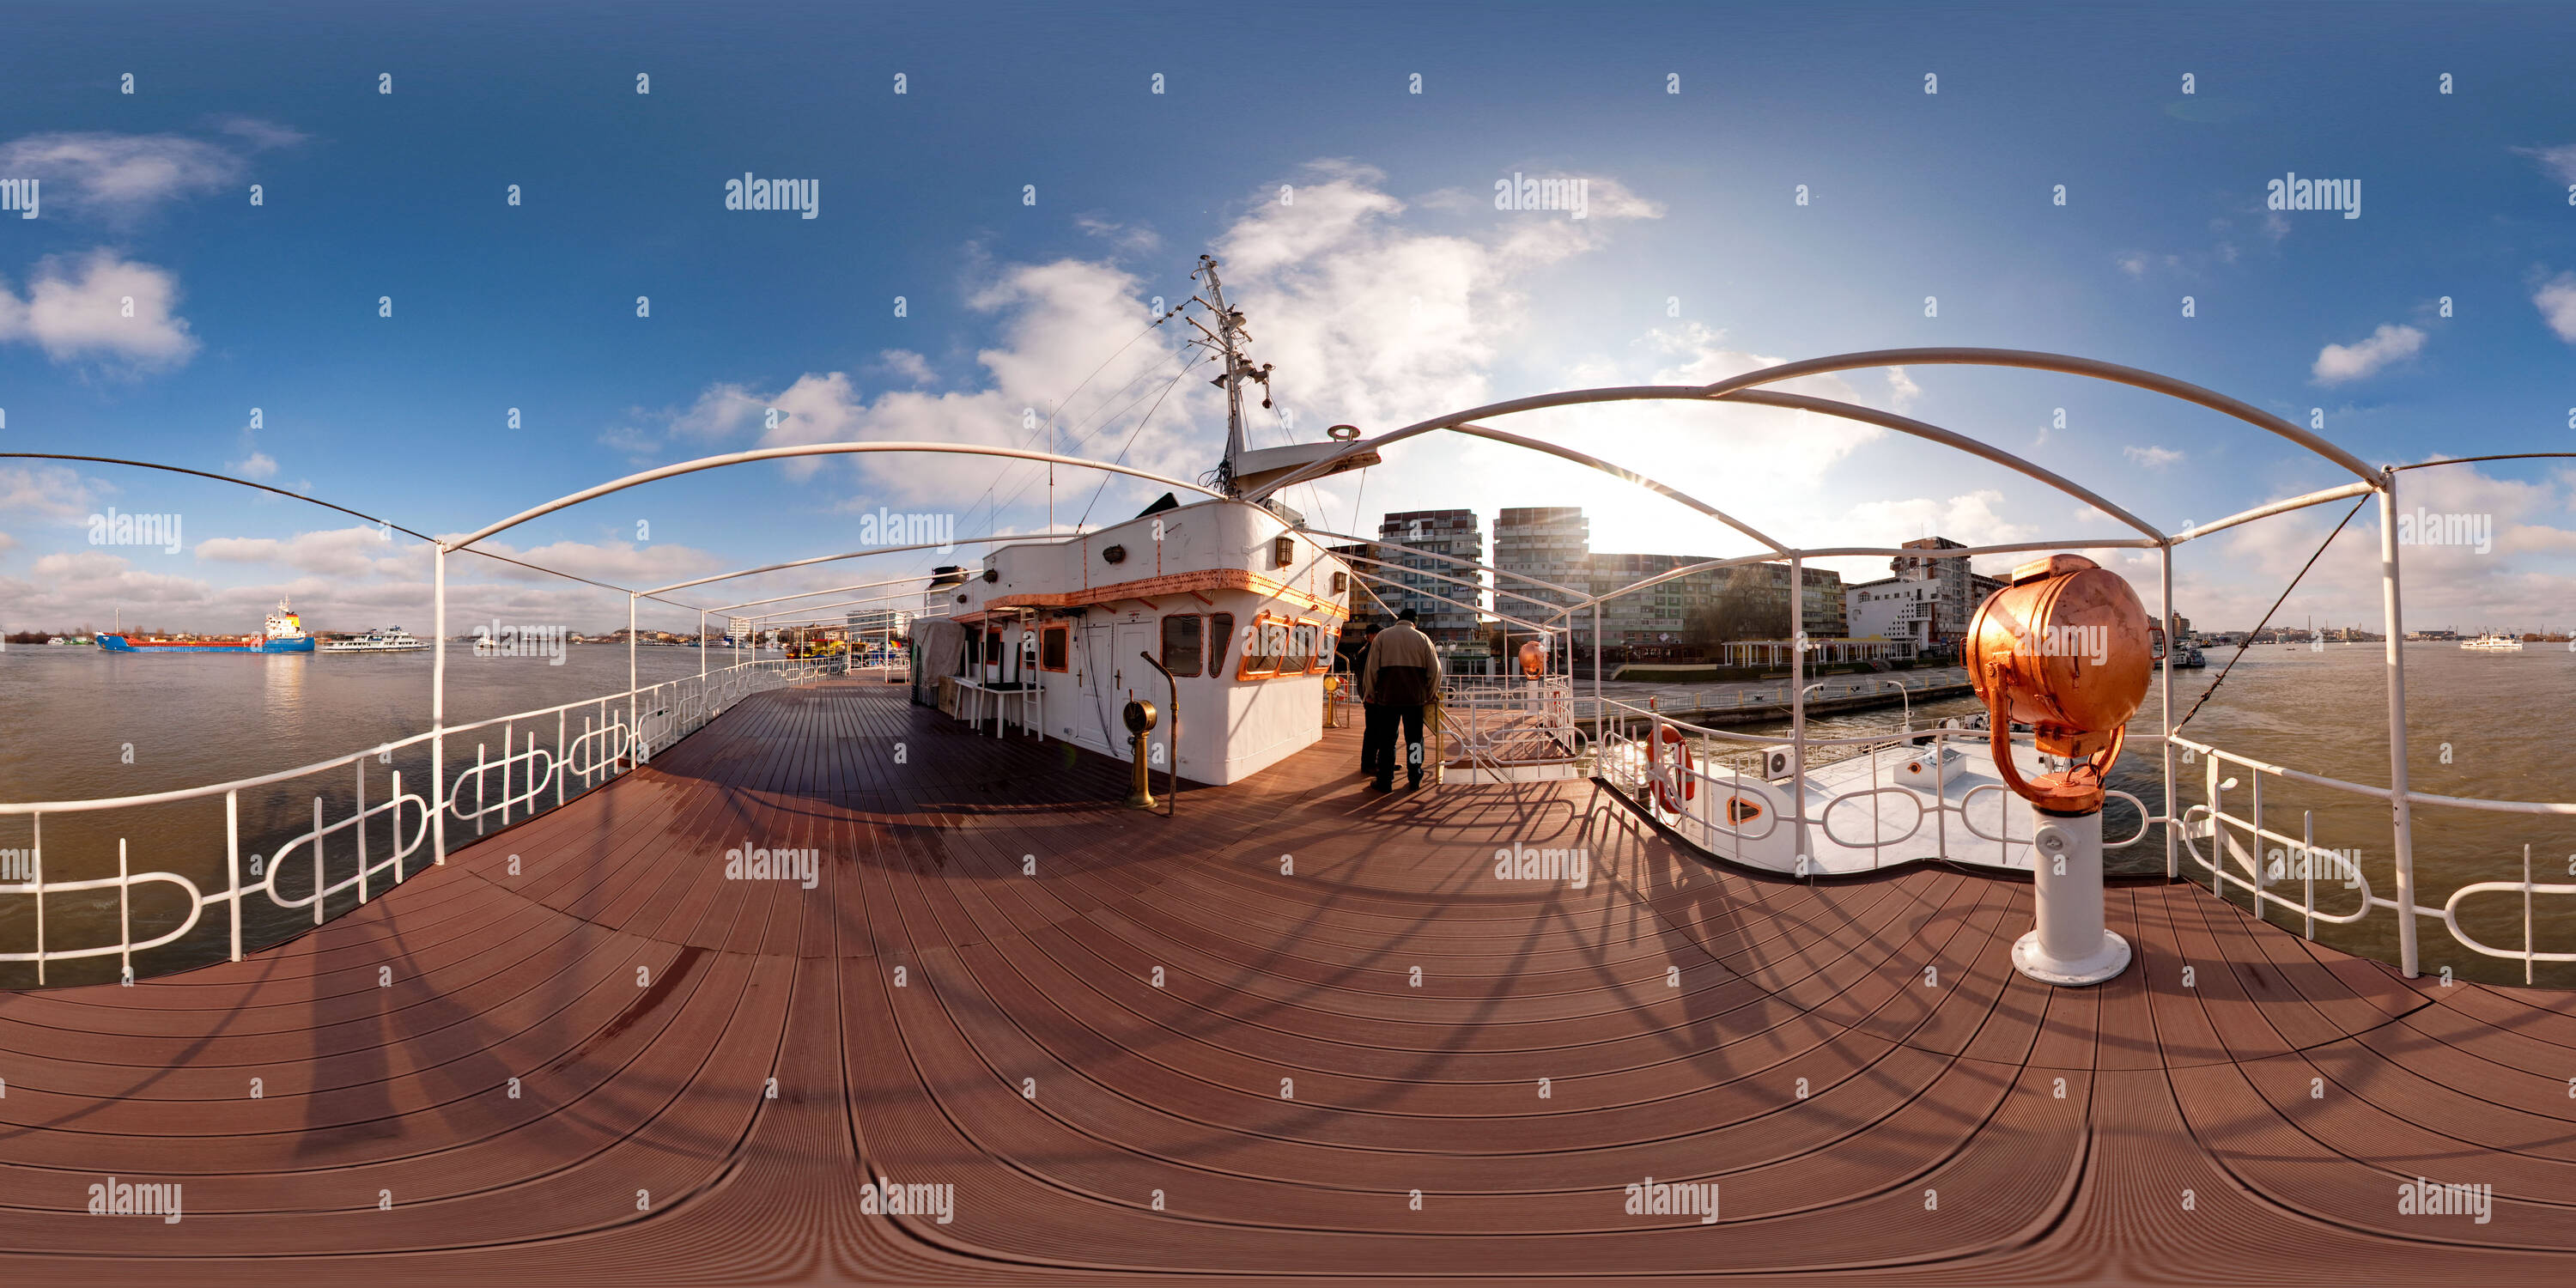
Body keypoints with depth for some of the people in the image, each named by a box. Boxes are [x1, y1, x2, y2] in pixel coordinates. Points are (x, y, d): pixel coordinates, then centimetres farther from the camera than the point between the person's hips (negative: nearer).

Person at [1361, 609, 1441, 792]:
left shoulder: (1382, 636, 3)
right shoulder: (1422, 638, 5)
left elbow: (1372, 668, -1)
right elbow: (1435, 669, 3)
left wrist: (1370, 693, 7)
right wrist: (1431, 694, 15)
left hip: (1387, 696, -1)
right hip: (1415, 697, 1)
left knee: (1386, 739, 5)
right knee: (1414, 738, 12)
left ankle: (1384, 781, 7)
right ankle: (1414, 778, 16)